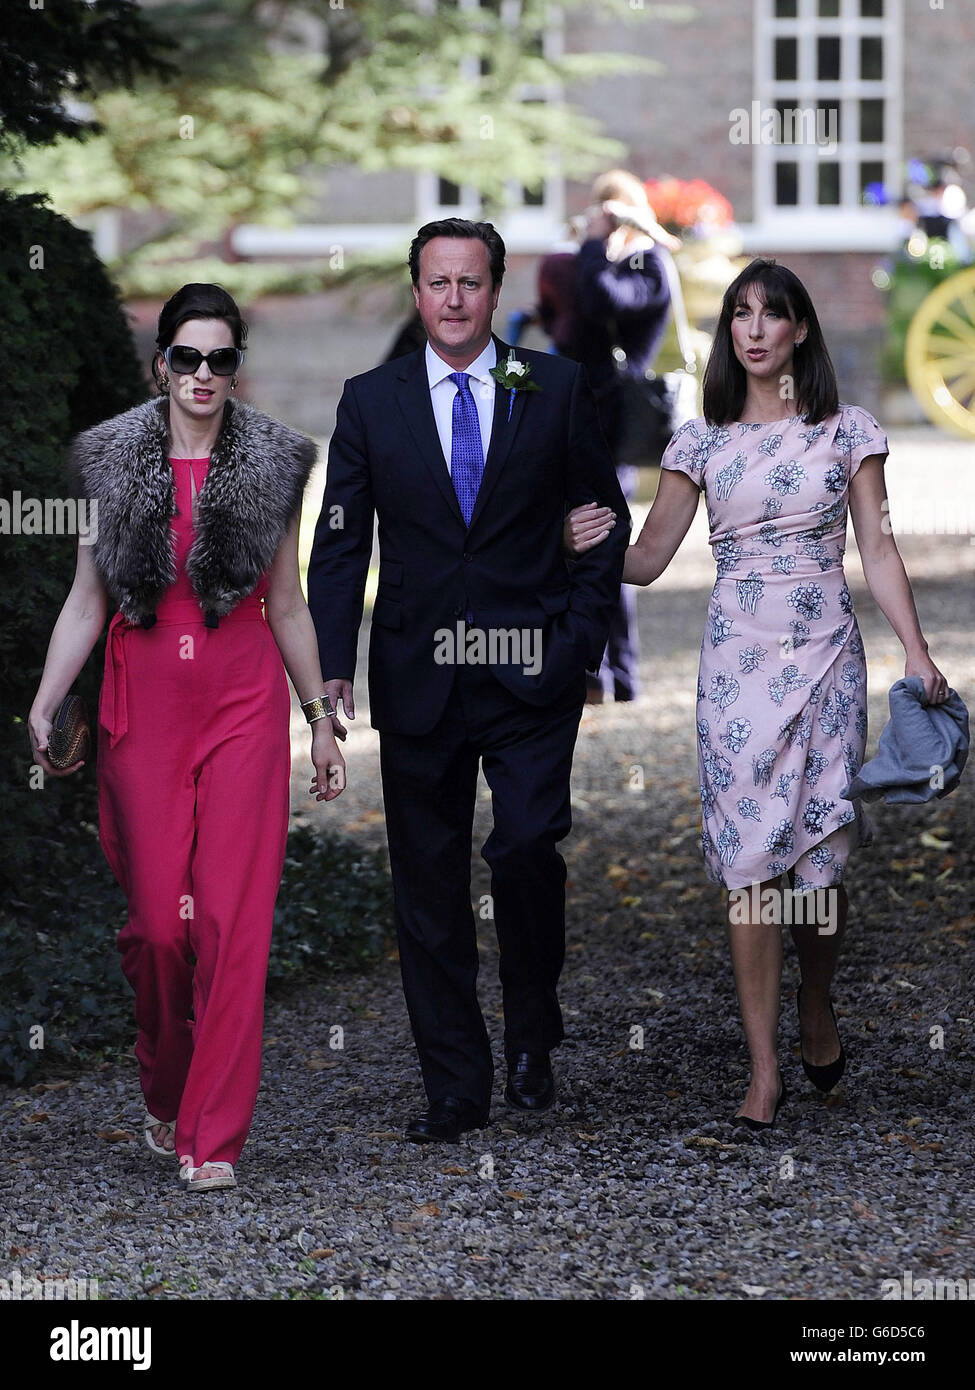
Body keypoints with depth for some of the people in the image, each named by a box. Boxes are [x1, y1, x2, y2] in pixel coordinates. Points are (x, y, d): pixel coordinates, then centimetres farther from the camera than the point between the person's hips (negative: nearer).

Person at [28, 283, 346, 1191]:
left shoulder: (270, 468, 5)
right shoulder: (115, 465, 5)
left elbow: (288, 608, 11)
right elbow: (86, 602, 6)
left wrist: (322, 720, 12)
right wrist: (42, 707, -3)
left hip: (244, 706, 0)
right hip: (144, 708, 1)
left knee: (233, 918, -8)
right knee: (157, 920, -1)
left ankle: (213, 1135, -3)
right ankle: (165, 1097, 24)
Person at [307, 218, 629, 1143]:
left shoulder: (556, 388, 4)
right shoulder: (370, 401, 6)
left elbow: (603, 519, 9)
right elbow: (340, 544, 4)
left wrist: (581, 635, -2)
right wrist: (331, 669, -6)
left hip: (532, 678, -1)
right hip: (416, 678, 1)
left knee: (527, 849, -16)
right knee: (428, 889, 4)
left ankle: (532, 1035, 9)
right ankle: (454, 1089, 13)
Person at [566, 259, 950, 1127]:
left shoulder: (848, 432, 4)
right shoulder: (701, 444, 6)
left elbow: (877, 549, 3)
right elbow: (650, 560, 4)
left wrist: (917, 654, -5)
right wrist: (596, 547, -17)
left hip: (826, 654, 0)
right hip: (738, 656, 0)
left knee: (822, 855, 0)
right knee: (747, 856, -5)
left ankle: (818, 1009, 29)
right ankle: (765, 1069, -1)